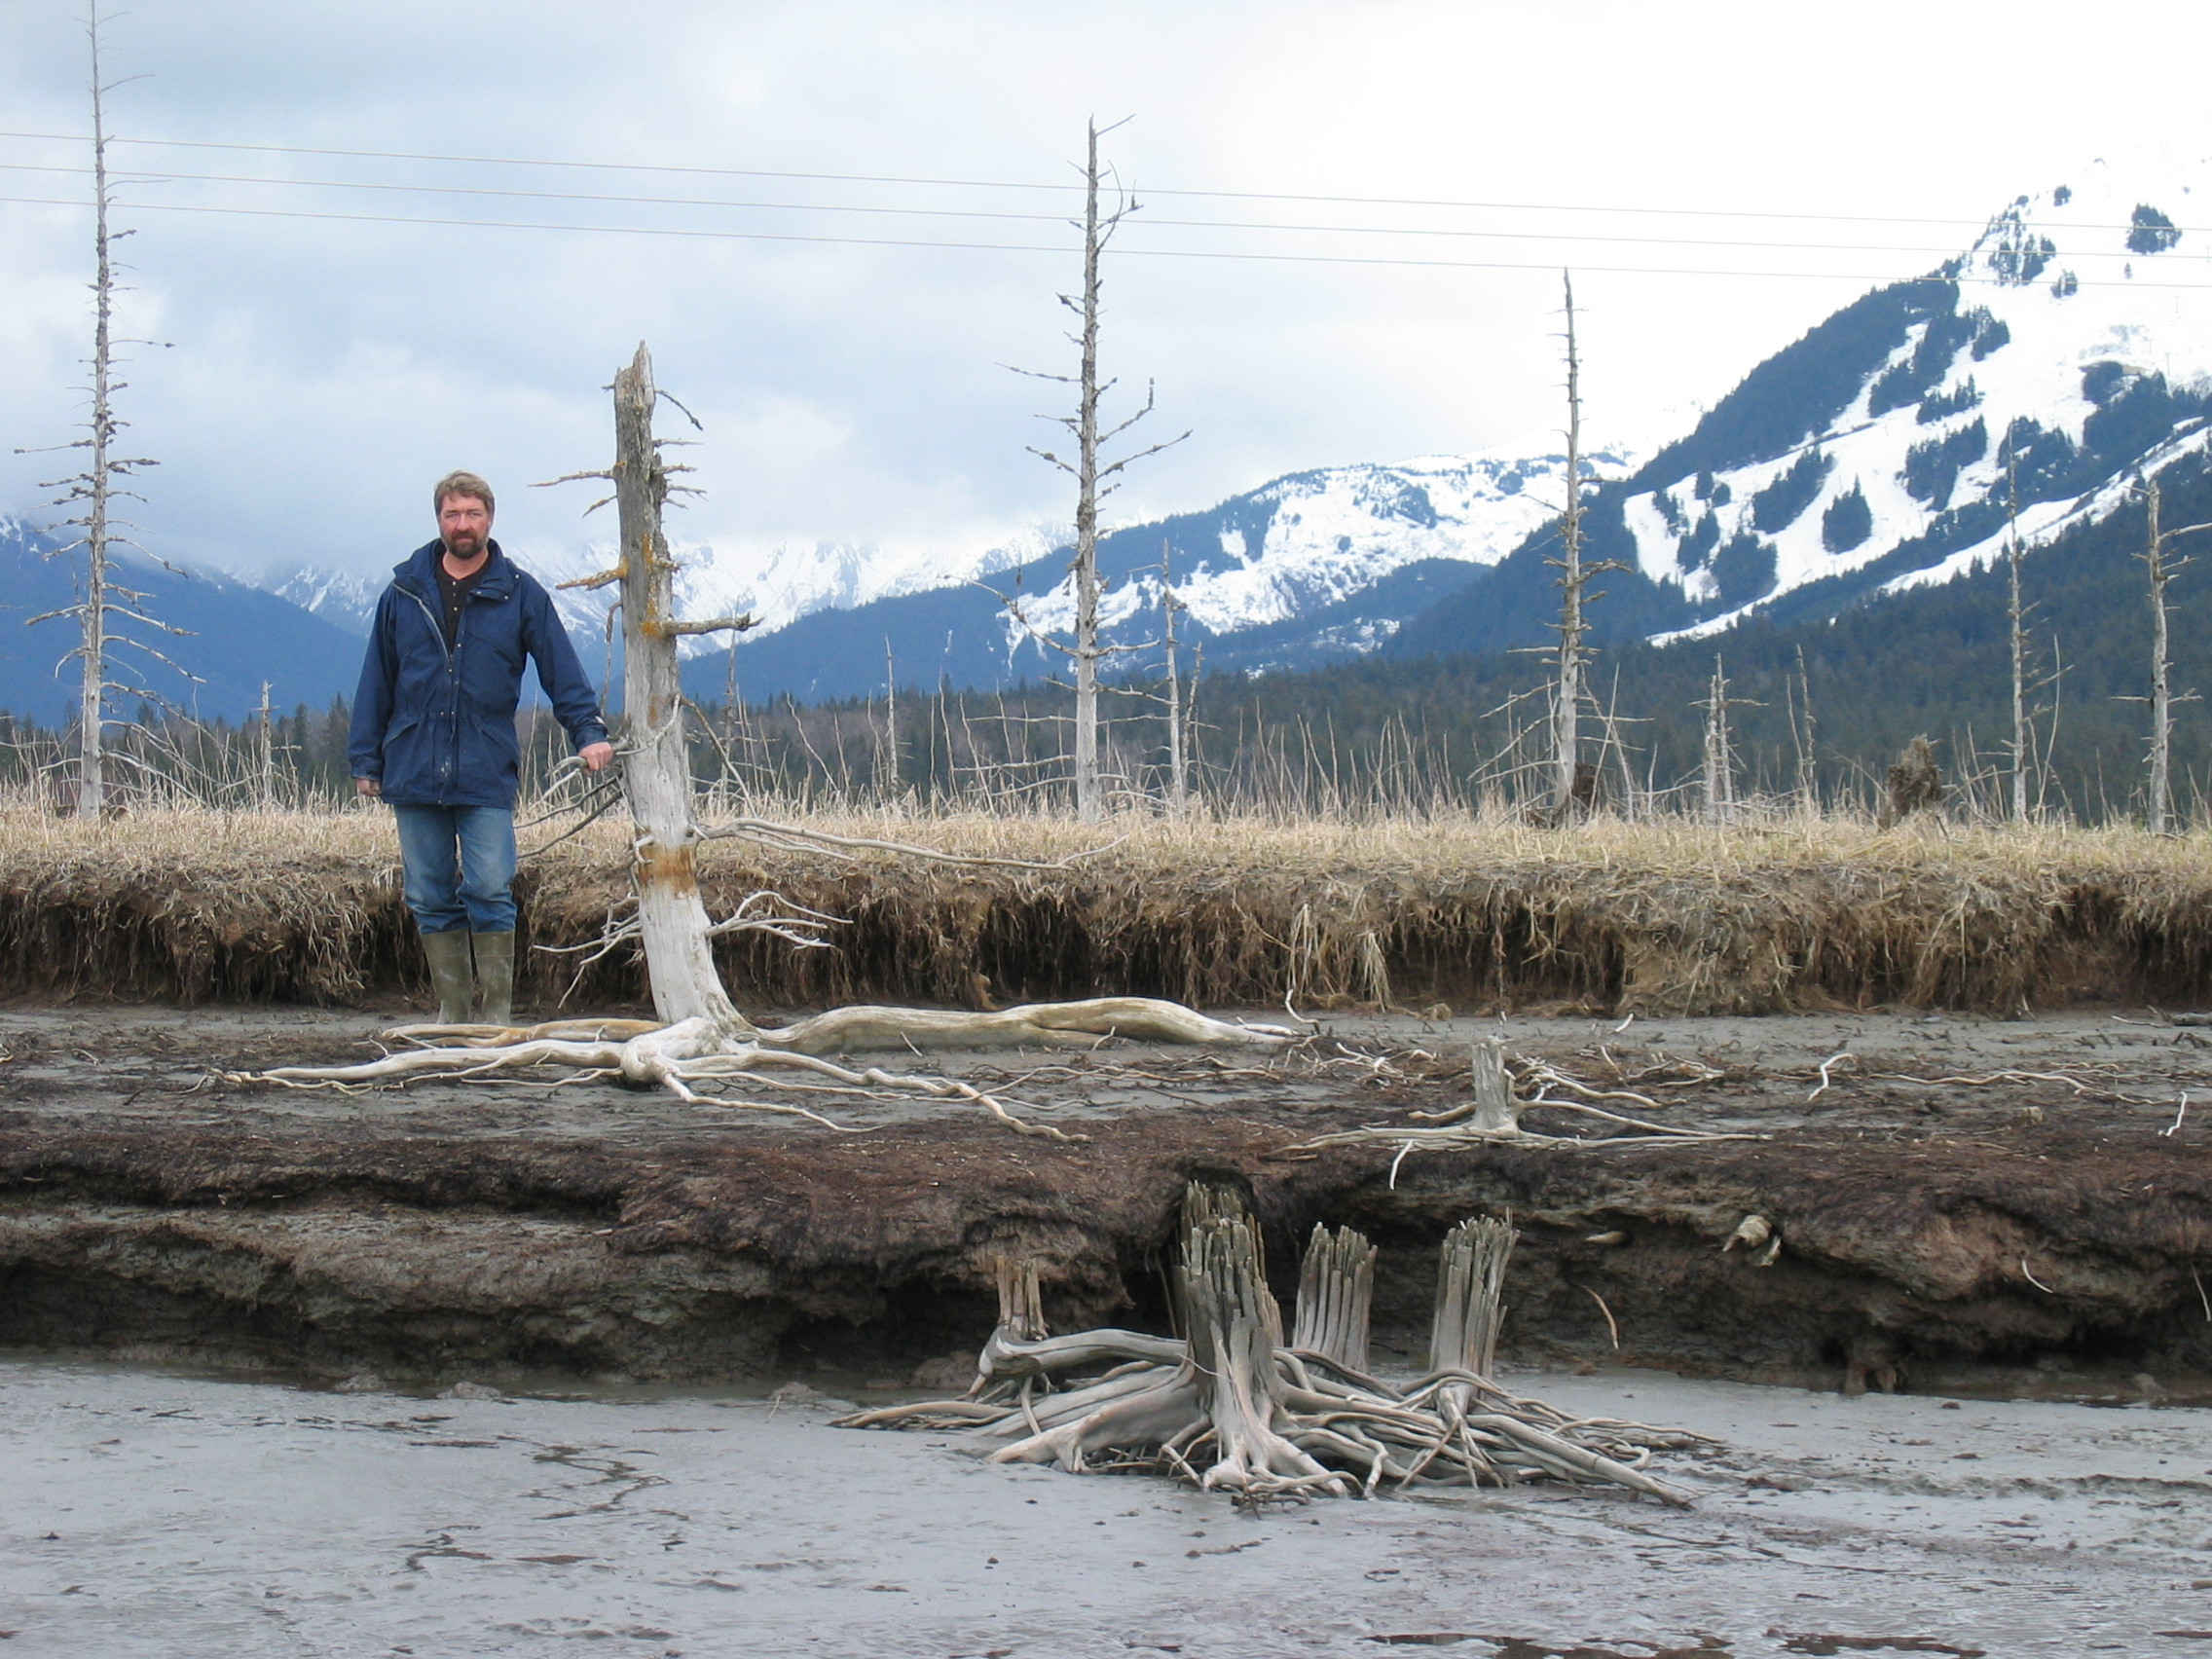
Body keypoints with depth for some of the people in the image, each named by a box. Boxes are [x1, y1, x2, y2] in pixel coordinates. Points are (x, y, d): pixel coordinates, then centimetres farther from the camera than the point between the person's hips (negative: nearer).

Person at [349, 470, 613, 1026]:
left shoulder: (520, 594, 4)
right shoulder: (405, 591, 8)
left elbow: (562, 672, 3)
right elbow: (377, 680, 12)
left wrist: (589, 731, -9)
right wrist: (366, 757, 9)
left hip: (487, 776, -2)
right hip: (413, 770, 2)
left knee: (490, 893, -8)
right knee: (431, 900, 5)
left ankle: (498, 1015, -1)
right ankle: (451, 1011, 12)